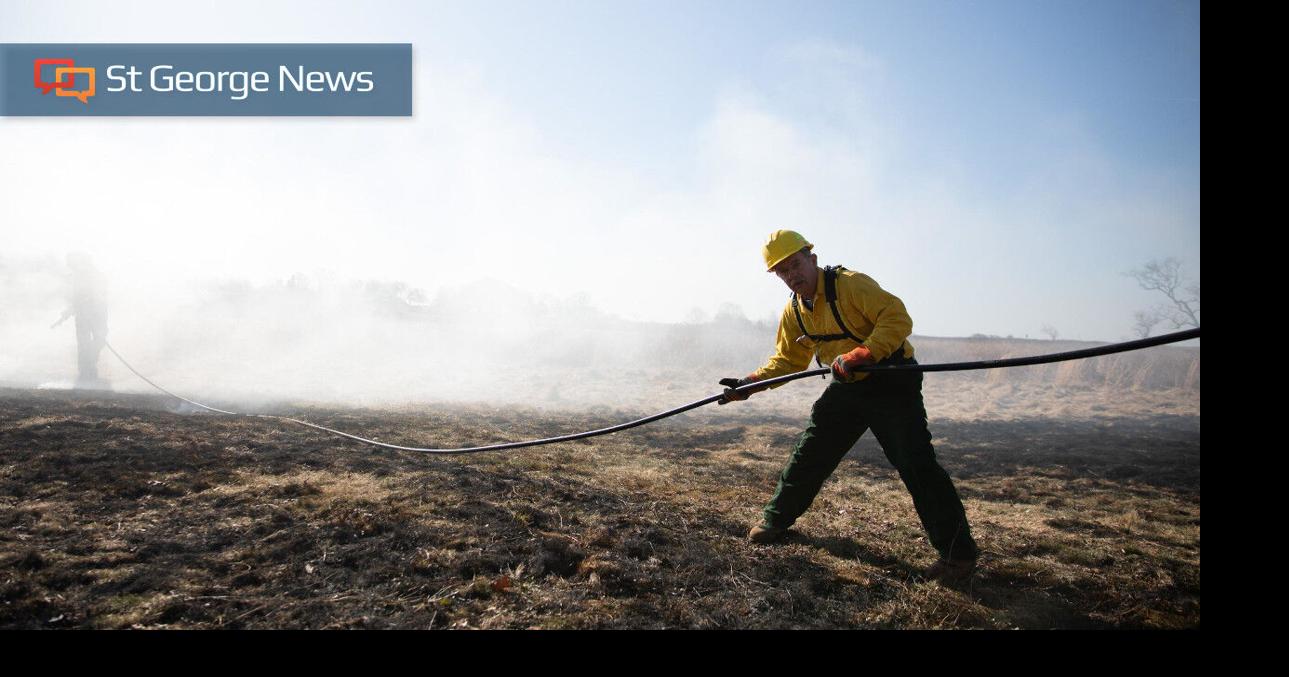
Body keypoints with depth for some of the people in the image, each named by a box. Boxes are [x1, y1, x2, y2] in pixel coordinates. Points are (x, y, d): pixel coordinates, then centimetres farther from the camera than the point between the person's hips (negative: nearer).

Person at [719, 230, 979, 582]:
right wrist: (749, 384, 0)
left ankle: (958, 552, -1)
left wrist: (861, 355, -38)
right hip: (847, 387, 7)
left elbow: (897, 318, -27)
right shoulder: (793, 312, 4)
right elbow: (788, 361, 12)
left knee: (916, 465, -12)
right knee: (808, 454, 9)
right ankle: (777, 519, 28)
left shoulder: (850, 284, -19)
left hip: (891, 381, -7)